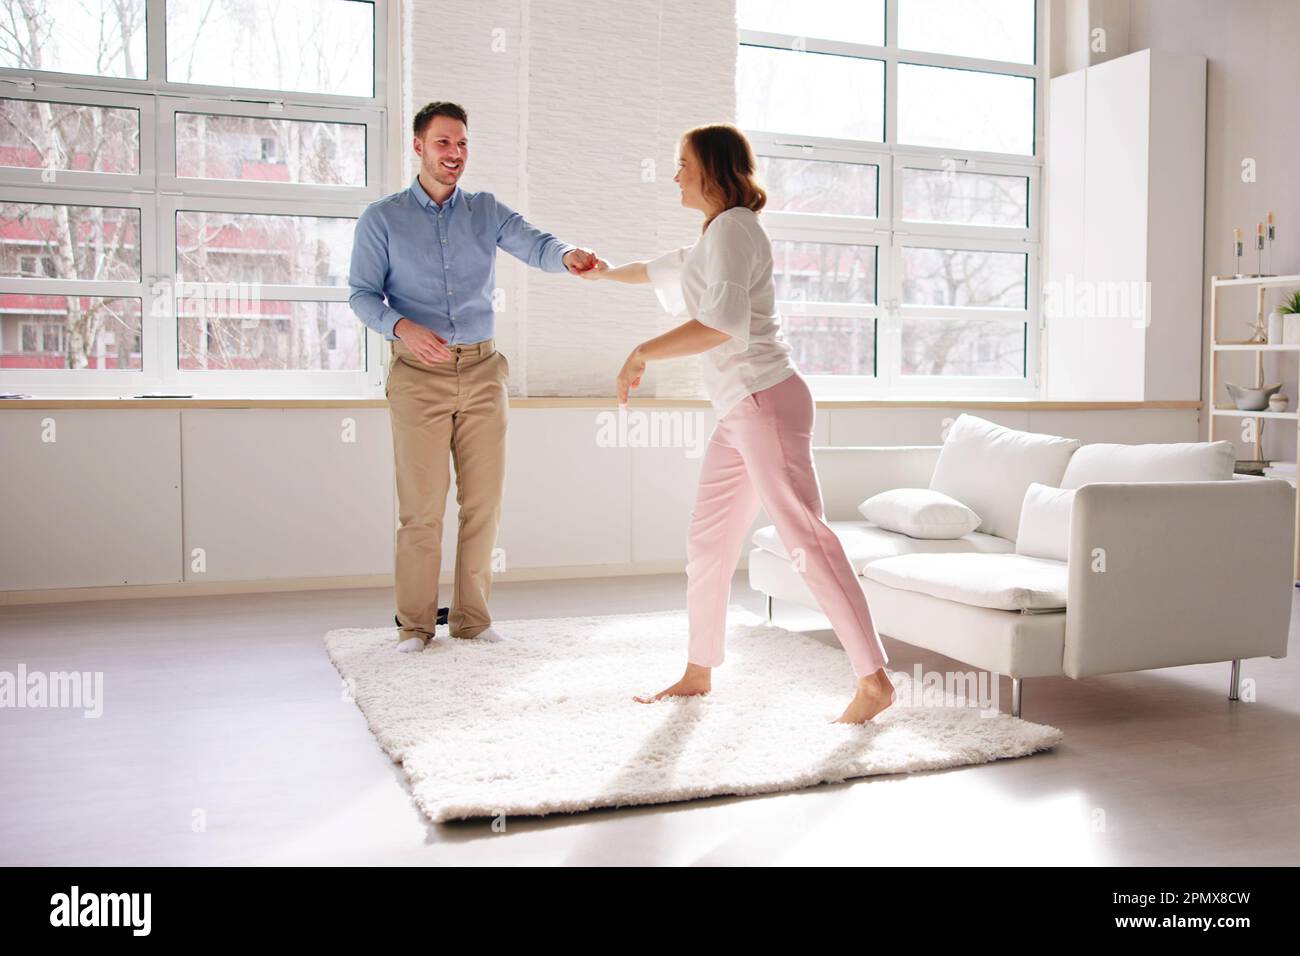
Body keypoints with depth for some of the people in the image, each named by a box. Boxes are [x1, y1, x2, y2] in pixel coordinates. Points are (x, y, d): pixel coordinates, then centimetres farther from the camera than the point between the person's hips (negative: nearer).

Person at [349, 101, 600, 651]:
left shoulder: (486, 211, 11)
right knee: (422, 506, -5)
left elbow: (534, 245, -6)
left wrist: (567, 256, -31)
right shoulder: (382, 219, 5)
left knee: (483, 501, 3)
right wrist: (402, 327, -20)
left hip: (482, 371, 3)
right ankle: (414, 622, 7)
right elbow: (362, 295, 1)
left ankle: (471, 617, 15)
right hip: (419, 374, -3)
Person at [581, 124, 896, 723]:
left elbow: (722, 321, -24)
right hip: (738, 411, 10)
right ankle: (699, 672, 24)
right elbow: (669, 268, 43)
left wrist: (643, 354, -18)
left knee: (804, 537, -13)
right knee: (707, 540, 12)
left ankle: (874, 679, -10)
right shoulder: (714, 235, 22)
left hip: (765, 399, -10)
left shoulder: (734, 227, -8)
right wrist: (610, 273, 60)